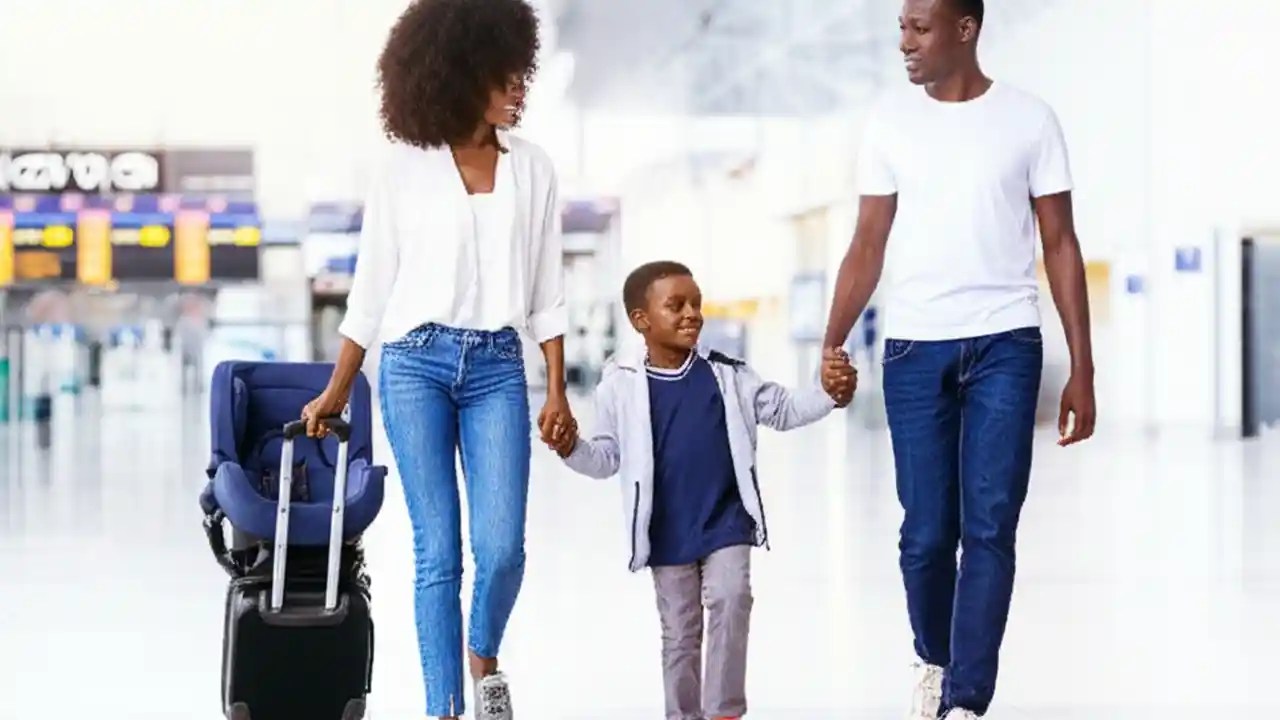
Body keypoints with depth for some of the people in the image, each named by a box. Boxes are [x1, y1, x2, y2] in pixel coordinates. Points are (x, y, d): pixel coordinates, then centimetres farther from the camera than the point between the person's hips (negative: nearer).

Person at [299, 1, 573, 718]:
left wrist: (557, 390, 2)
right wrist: (336, 391, 8)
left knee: (501, 547, -9)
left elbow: (548, 288, 9)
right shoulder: (404, 169, 1)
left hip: (497, 368, 1)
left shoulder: (532, 167, 6)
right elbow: (372, 286, 7)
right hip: (416, 362, -1)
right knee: (438, 553, -2)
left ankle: (483, 657, 21)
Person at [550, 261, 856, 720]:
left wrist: (829, 394, -10)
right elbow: (607, 458, 0)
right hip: (667, 532, 0)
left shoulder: (725, 374, 1)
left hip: (726, 523, 0)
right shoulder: (621, 385, -5)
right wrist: (572, 448, -20)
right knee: (679, 631, 9)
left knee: (730, 601, -18)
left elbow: (783, 410, 6)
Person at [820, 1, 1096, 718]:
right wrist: (832, 345, -5)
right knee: (926, 533, 5)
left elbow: (1061, 247, 4)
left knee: (989, 529, -7)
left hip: (1006, 344, -1)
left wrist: (1083, 369, 1)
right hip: (915, 347, 2)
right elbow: (869, 247, 7)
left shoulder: (1028, 119, 2)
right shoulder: (891, 118, 6)